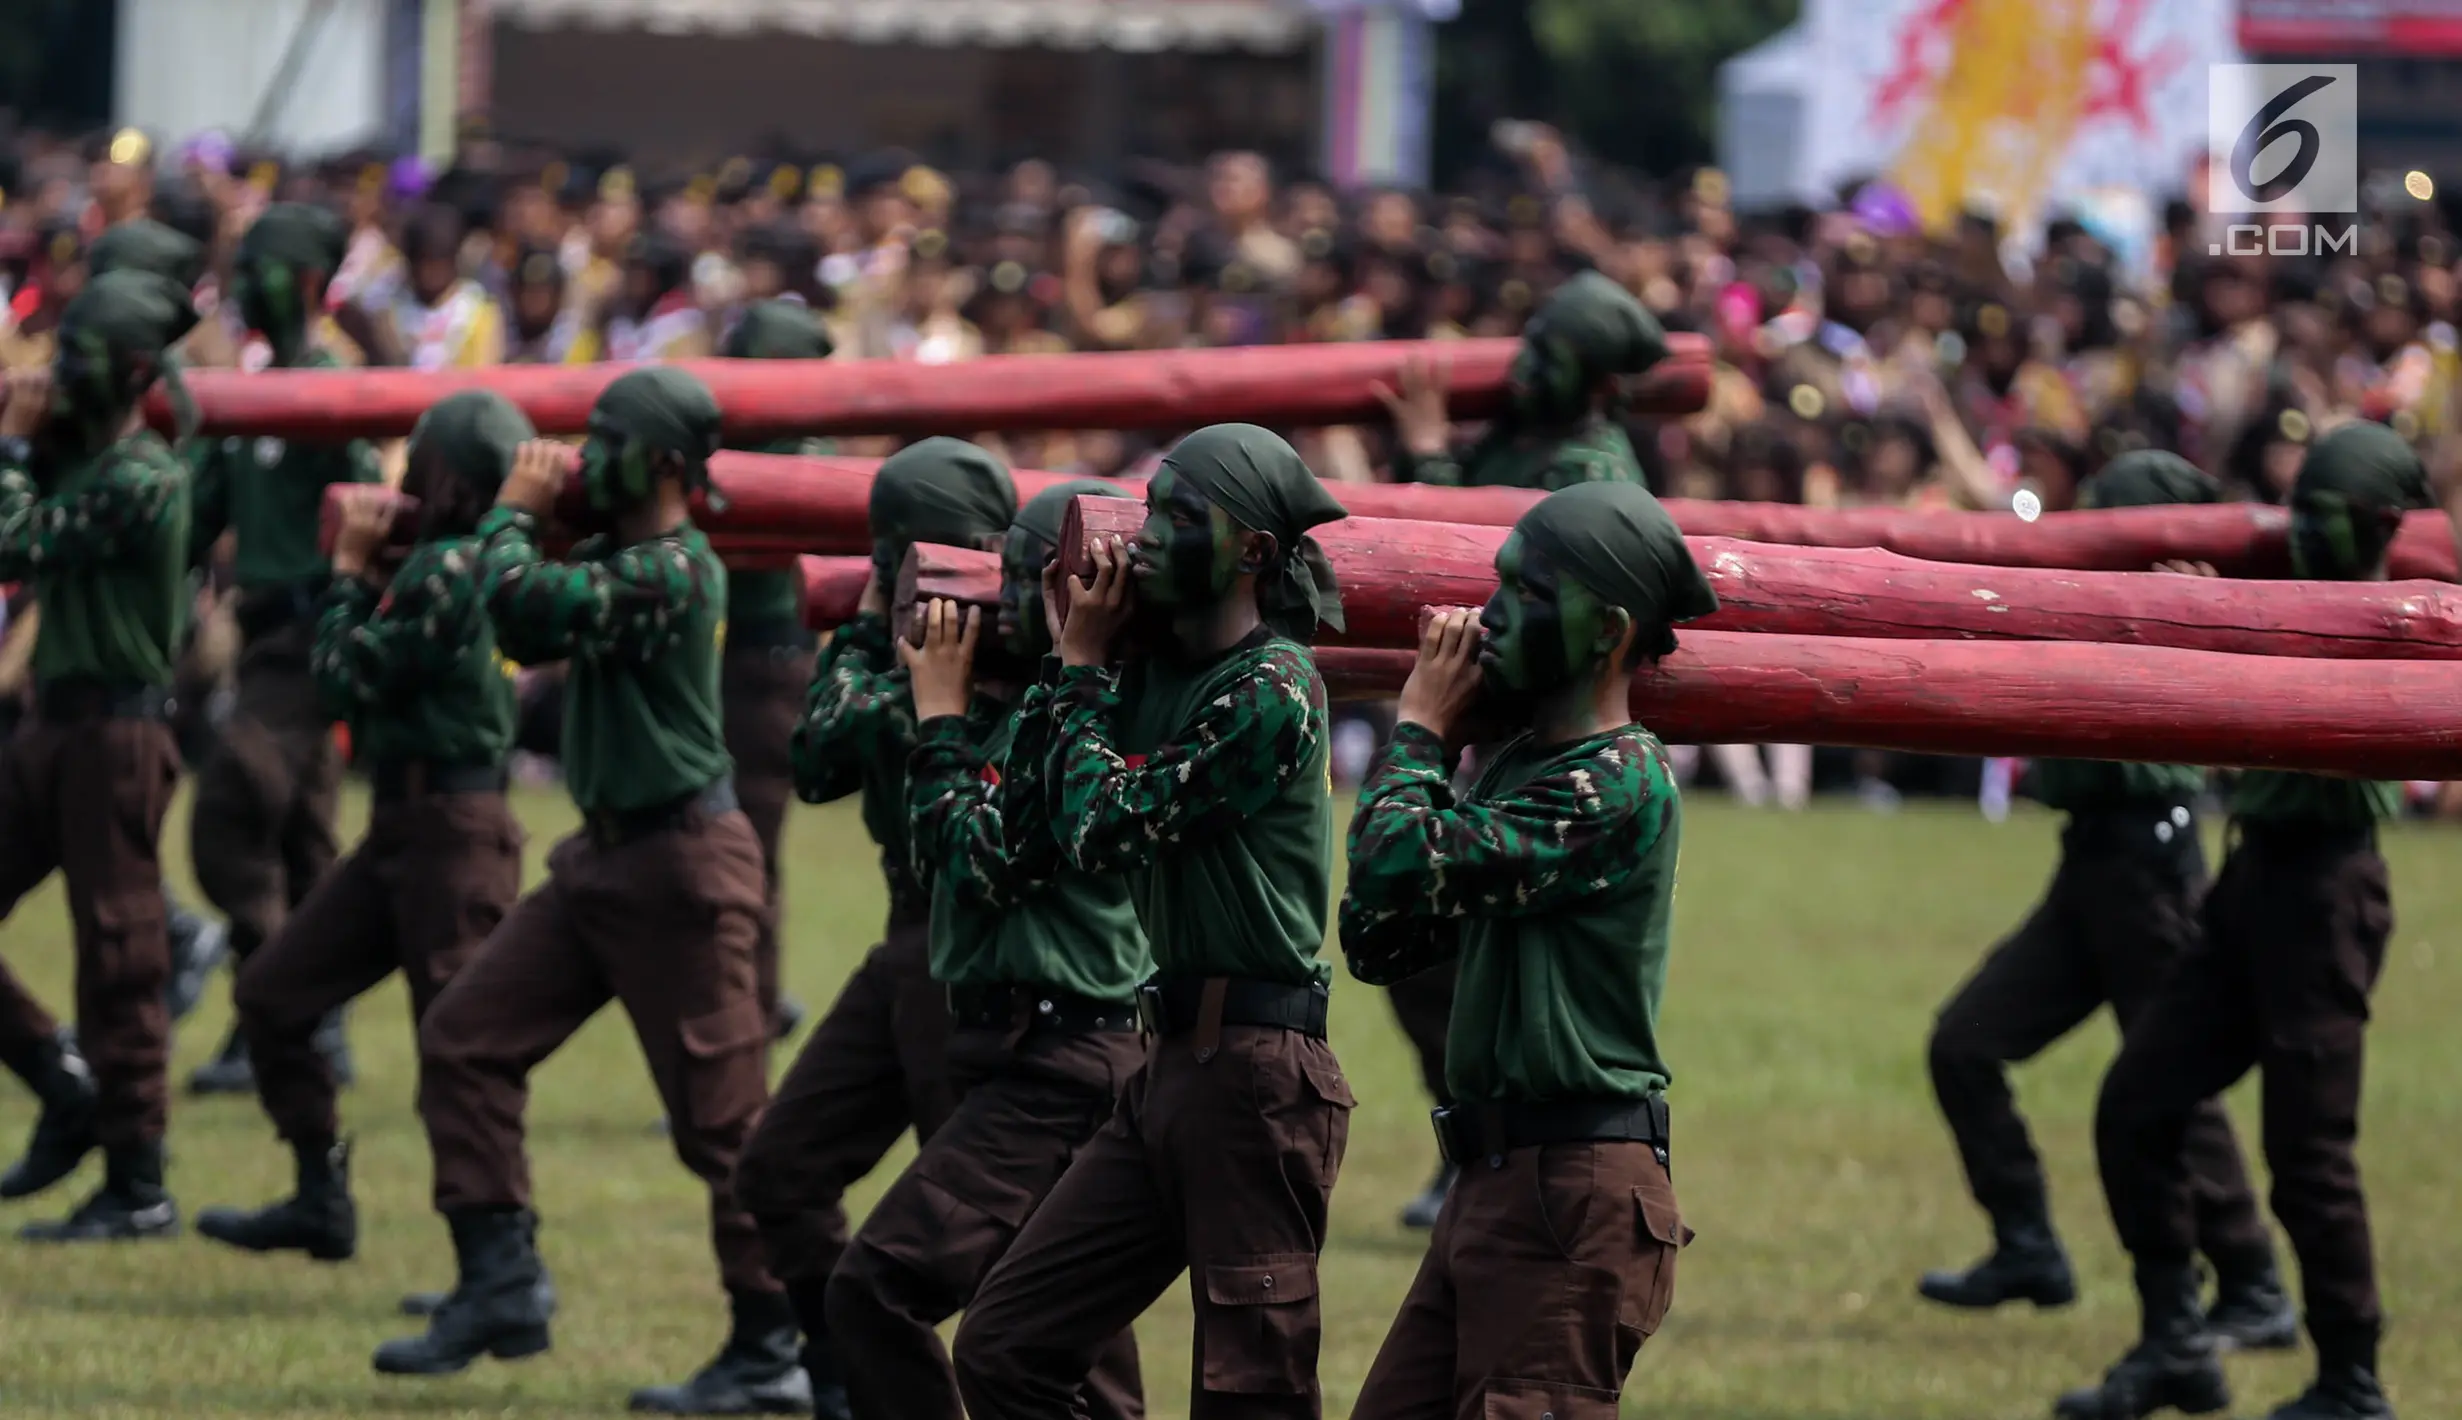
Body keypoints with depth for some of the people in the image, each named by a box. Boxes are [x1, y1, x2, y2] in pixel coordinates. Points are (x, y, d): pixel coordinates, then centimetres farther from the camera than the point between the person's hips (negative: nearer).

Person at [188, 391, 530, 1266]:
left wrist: (351, 570, -2)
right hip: (403, 829, 10)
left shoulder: (449, 570, -17)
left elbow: (346, 677, -14)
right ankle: (321, 1203, 20)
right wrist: (368, 573, 6)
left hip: (453, 832, -10)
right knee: (271, 995, 13)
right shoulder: (440, 561, 12)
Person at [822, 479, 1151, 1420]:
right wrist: (968, 701, 11)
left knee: (875, 1289, -17)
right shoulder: (1037, 706, 12)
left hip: (1056, 1067, -11)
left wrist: (943, 714, -9)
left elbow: (982, 863, -18)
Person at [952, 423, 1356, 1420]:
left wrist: (1086, 668, -2)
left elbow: (1104, 829, -15)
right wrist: (1078, 653, 8)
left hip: (1254, 1073, -9)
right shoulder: (1163, 667, 14)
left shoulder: (1271, 691, -13)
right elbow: (1064, 813, 12)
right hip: (1171, 1064, 9)